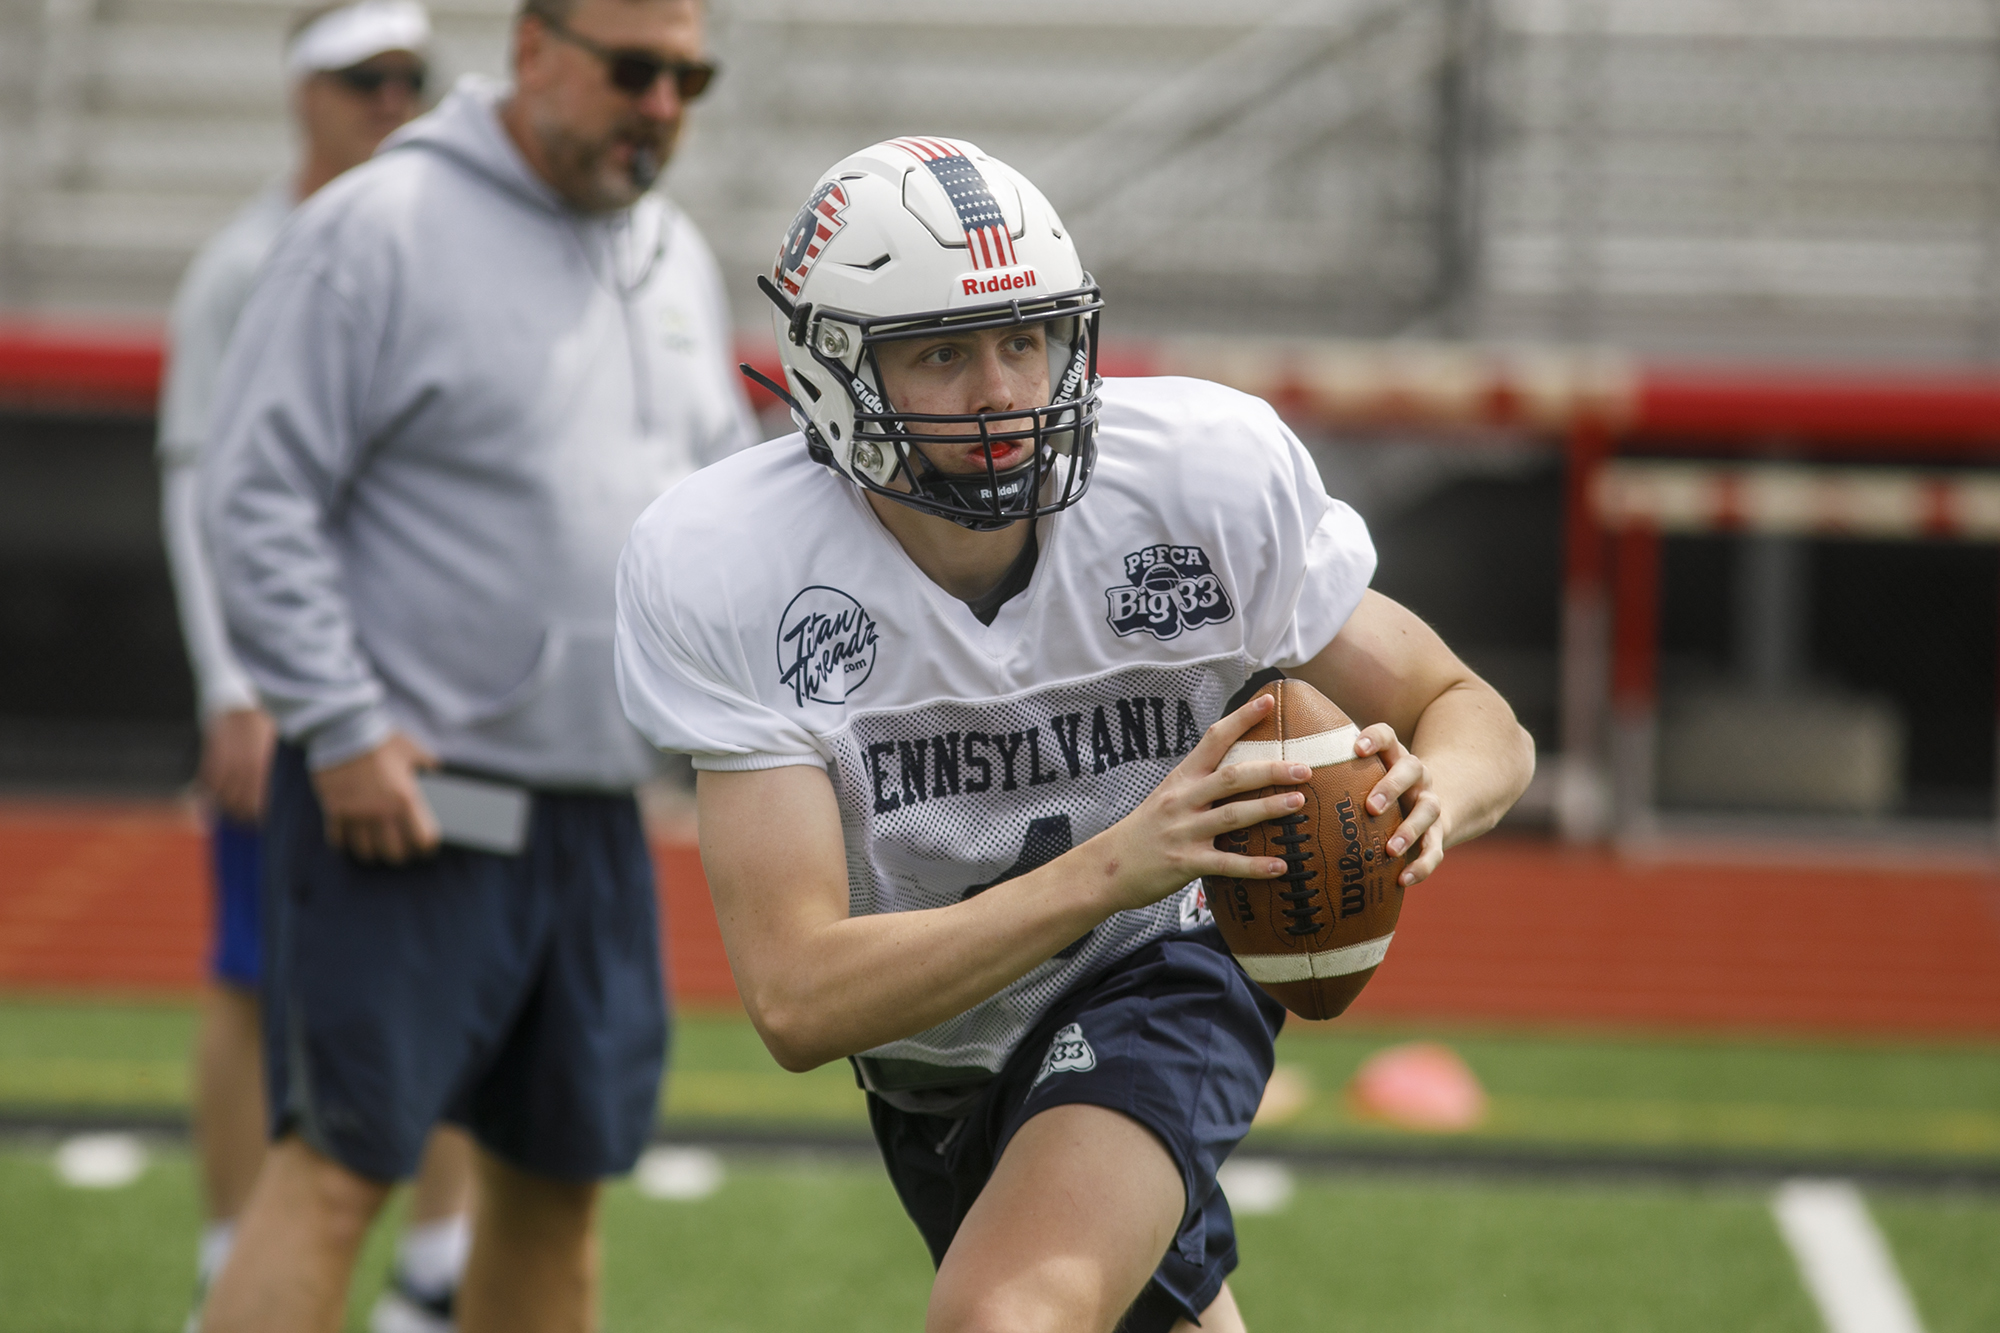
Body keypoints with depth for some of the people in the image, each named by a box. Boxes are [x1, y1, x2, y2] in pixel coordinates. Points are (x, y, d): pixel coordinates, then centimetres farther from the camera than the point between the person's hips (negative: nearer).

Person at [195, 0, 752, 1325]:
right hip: (407, 803, -7)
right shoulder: (378, 230, -9)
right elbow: (256, 496, -11)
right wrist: (342, 725, -16)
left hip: (600, 814, 7)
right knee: (337, 1164, -11)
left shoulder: (679, 259, 14)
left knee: (561, 1172, 11)